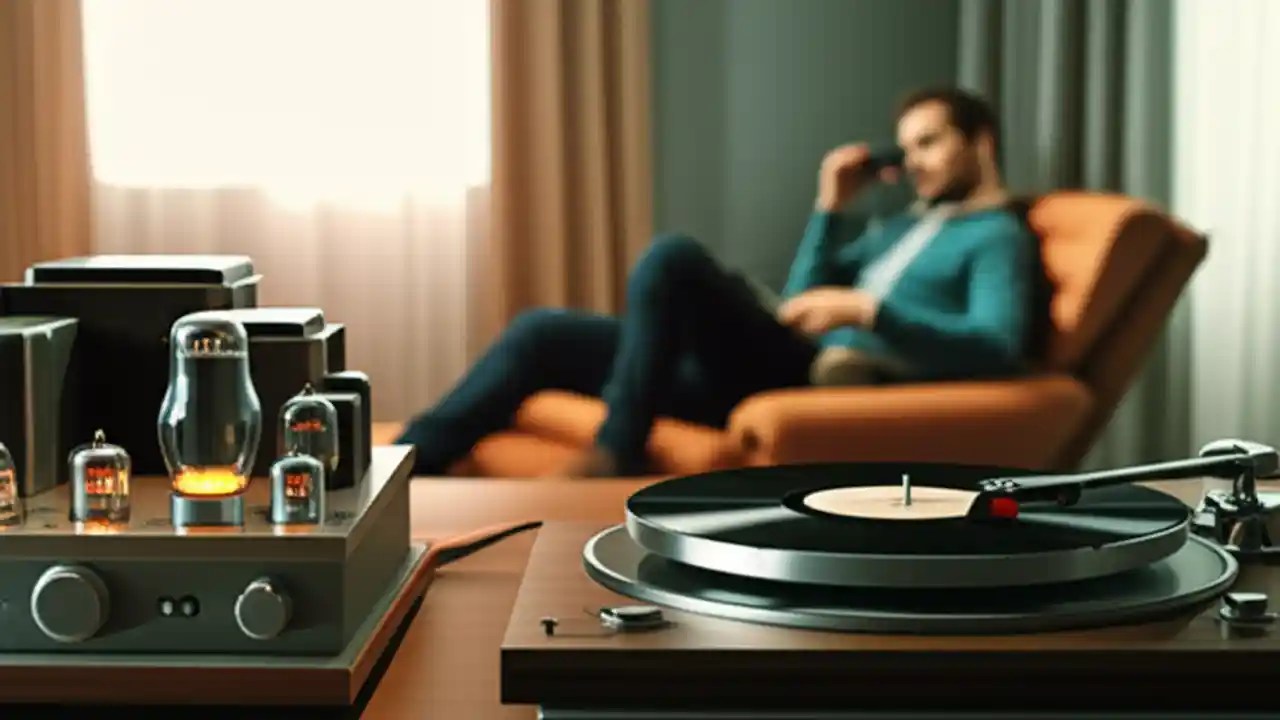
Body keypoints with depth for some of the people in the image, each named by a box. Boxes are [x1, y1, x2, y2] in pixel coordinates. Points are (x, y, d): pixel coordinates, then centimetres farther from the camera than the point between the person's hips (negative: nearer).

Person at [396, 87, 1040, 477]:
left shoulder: (997, 236, 6)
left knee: (675, 257, -28)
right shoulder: (901, 226, 31)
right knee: (544, 333, 2)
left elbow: (999, 351, -14)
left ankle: (616, 453, -22)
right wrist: (830, 208, 17)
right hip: (791, 371, 8)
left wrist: (868, 310, -23)